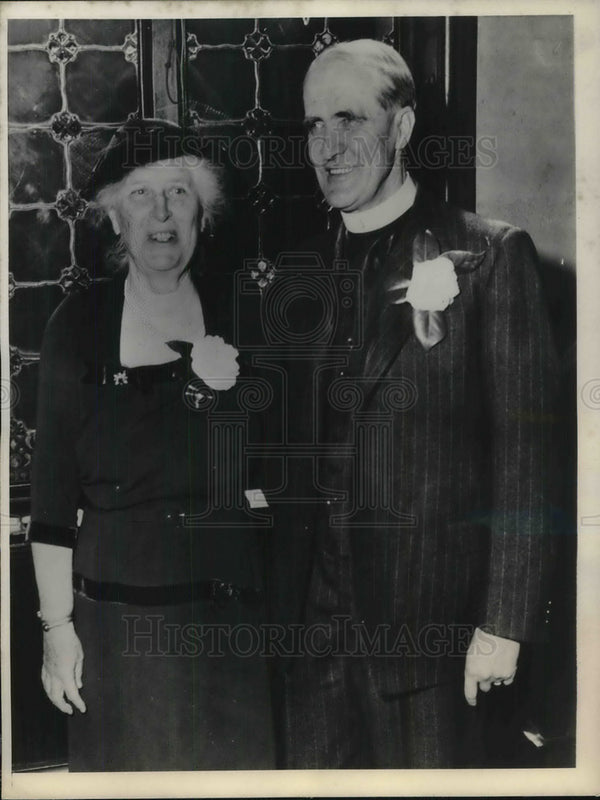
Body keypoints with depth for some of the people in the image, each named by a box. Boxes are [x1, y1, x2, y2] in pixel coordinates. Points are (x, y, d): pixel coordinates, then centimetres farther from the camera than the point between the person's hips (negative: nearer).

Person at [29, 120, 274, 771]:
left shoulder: (240, 312, 0)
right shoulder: (79, 324, -3)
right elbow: (52, 495, -2)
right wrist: (57, 627, -2)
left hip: (233, 616, 1)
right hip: (118, 613, -1)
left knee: (239, 763, 14)